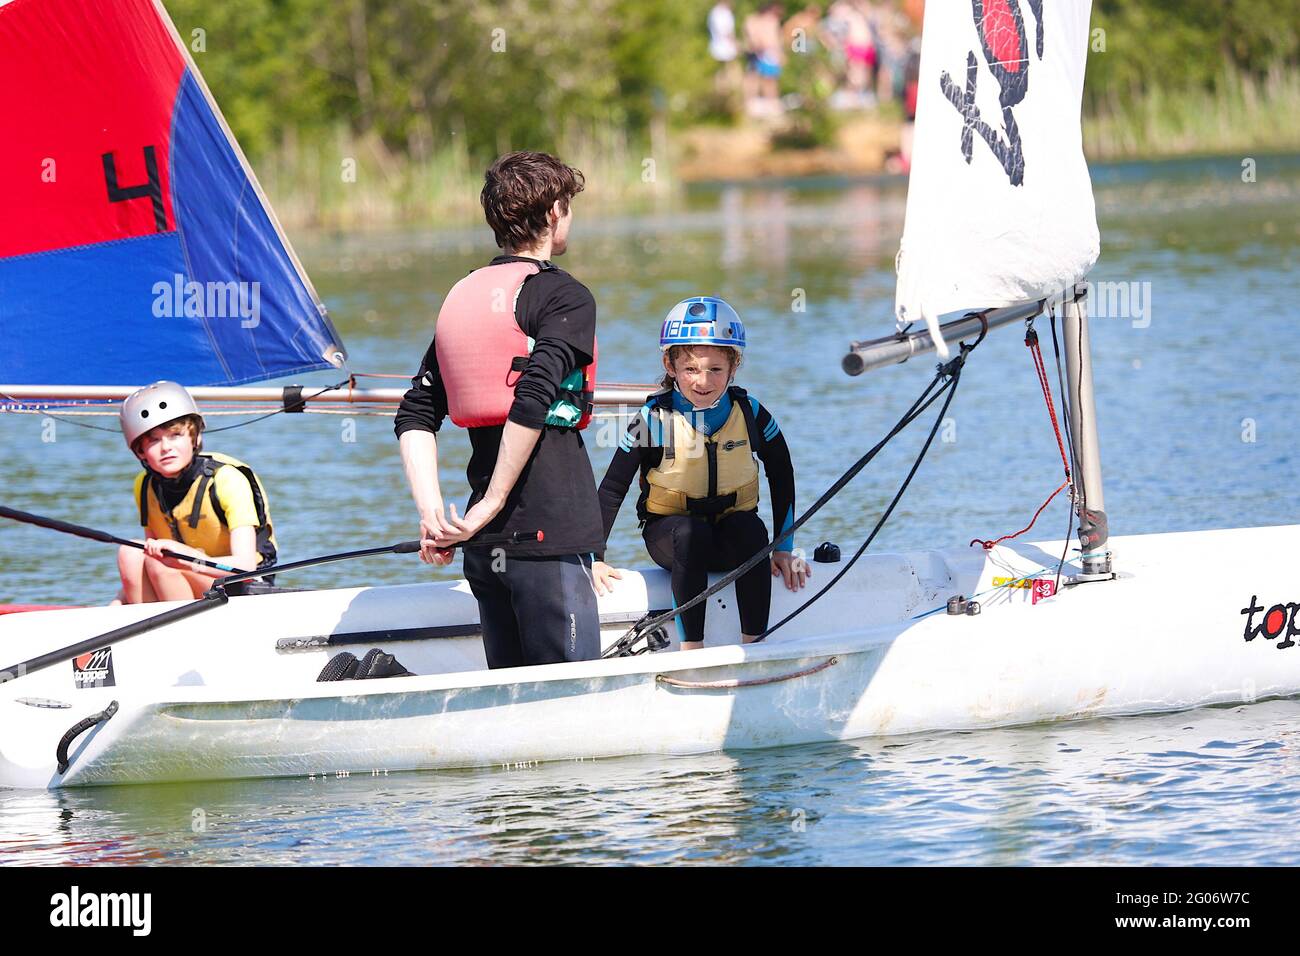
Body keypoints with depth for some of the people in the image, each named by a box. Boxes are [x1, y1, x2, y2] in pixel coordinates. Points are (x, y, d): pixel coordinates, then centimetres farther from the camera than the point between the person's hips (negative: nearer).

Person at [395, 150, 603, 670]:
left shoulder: (460, 297, 16)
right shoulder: (564, 296, -6)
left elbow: (415, 417, 11)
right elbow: (532, 403, -20)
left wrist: (432, 515, 4)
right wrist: (490, 506, -16)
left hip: (485, 549, 8)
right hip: (549, 531, -8)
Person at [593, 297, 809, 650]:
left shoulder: (749, 413, -7)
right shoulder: (654, 419, -12)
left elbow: (782, 479, 6)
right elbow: (612, 489, -5)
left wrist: (784, 548, 2)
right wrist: (594, 558, -10)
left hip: (730, 534, 2)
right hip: (667, 529, -2)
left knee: (751, 529, -34)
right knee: (690, 533, -37)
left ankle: (754, 645, -31)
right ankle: (691, 651, -35)